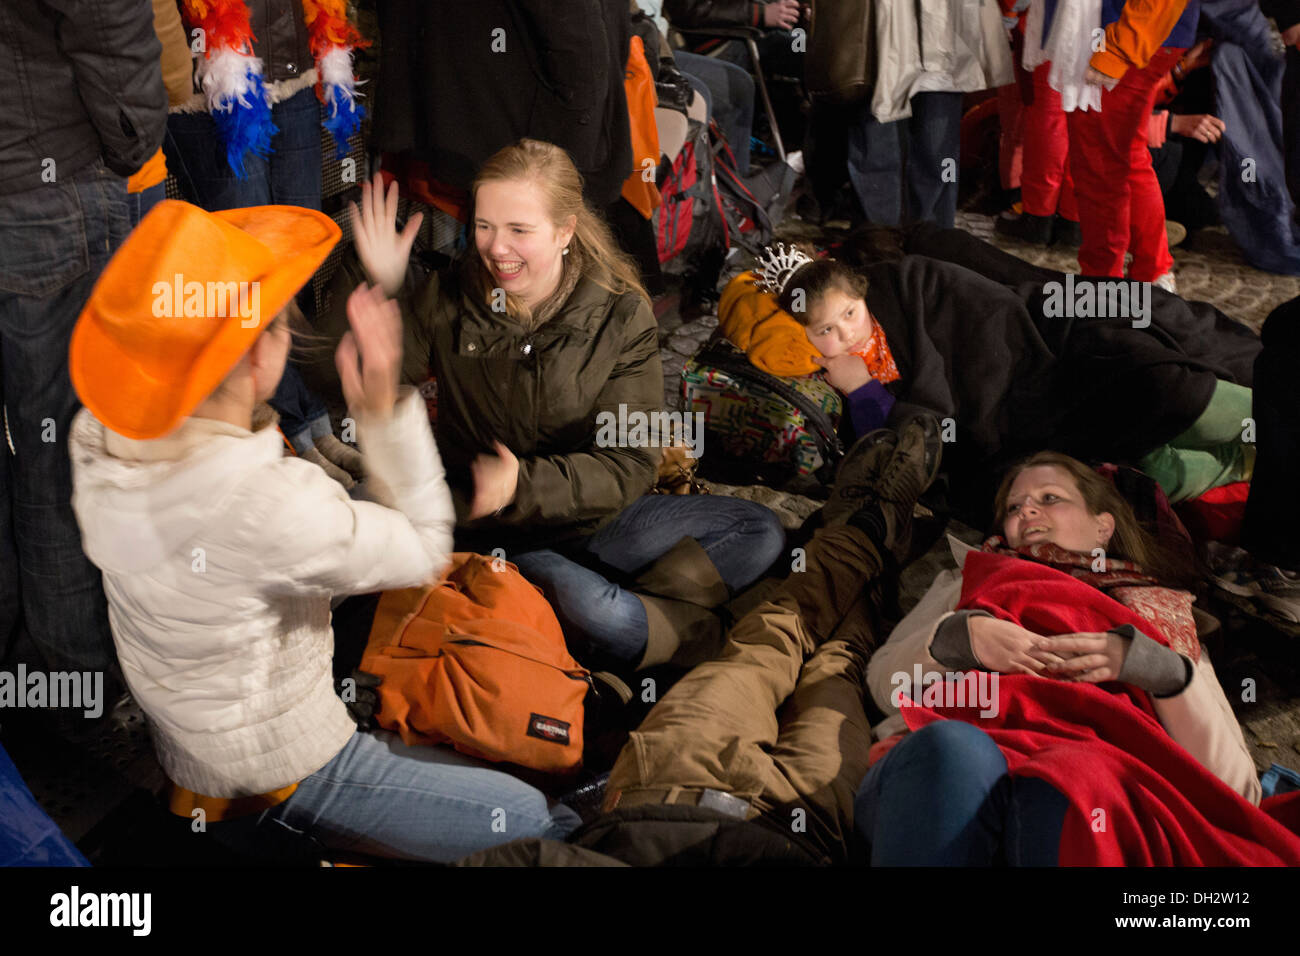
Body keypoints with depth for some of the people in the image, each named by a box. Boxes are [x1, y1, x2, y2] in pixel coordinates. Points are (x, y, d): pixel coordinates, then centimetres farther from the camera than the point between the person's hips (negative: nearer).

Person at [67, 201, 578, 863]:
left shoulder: (97, 436, -13)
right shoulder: (267, 507, -38)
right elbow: (426, 551, -20)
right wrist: (384, 407, -19)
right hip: (281, 779, -8)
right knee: (550, 826, -3)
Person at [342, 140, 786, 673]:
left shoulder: (621, 315, -7)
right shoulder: (448, 303, -5)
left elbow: (630, 464, -12)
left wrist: (524, 484, -24)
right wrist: (377, 289, -25)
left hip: (593, 516, 3)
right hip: (487, 535, -2)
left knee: (761, 534, -9)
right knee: (599, 616, -33)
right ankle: (683, 624, -5)